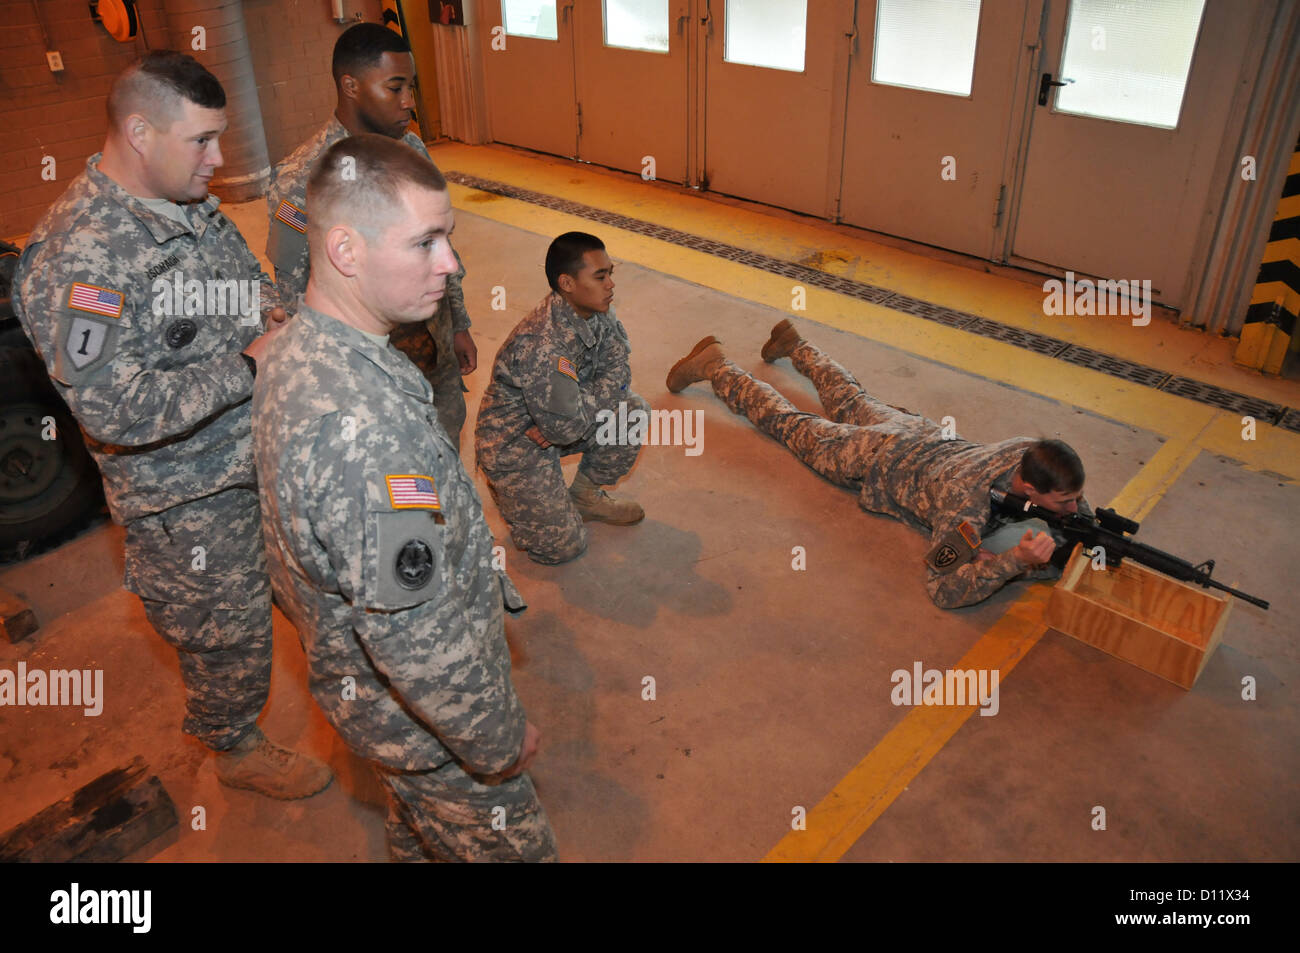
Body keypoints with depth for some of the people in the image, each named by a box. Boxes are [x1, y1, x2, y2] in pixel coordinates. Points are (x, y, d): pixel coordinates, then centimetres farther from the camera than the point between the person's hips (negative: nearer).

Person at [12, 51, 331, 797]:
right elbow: (119, 412, -31)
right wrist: (248, 365, -26)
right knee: (226, 631, 14)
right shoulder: (78, 258, -27)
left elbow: (253, 279, 17)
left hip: (266, 452, 8)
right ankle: (238, 749, 41)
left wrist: (277, 317, -6)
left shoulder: (193, 207, 1)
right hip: (192, 497, -7)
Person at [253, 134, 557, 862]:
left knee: (422, 824, 33)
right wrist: (502, 742, -18)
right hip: (422, 715, -9)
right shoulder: (362, 425, -39)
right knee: (511, 844, 15)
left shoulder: (297, 353, -5)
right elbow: (416, 638, -34)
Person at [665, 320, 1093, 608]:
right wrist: (1013, 561, -56)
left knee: (849, 401, 32)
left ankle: (793, 344, 56)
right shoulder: (968, 502, -46)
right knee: (791, 423, 15)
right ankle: (714, 366, 32)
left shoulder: (1032, 450, -28)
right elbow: (942, 588, -46)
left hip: (925, 435, 5)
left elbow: (1083, 517, -9)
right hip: (876, 460, -5)